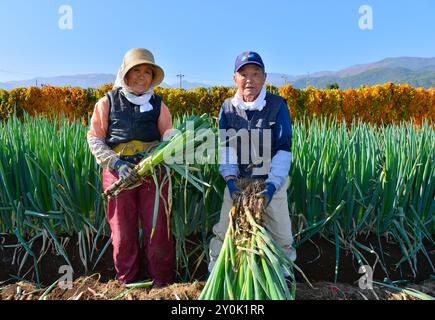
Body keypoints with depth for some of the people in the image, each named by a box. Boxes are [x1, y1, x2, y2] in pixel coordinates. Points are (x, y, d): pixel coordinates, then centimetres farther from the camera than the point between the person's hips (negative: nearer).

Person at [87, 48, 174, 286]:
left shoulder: (157, 104, 8)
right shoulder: (108, 102, 4)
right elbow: (94, 139, 0)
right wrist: (116, 163, -15)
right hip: (117, 172, 0)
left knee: (158, 230, 5)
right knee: (123, 231, 9)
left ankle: (162, 283, 22)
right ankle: (129, 283, 27)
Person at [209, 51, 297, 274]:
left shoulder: (278, 106, -10)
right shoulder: (228, 107, -1)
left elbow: (284, 149, -13)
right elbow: (226, 146, -5)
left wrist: (273, 184, -24)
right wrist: (229, 179, -19)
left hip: (271, 182, -1)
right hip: (237, 182, 2)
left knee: (281, 235, 11)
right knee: (223, 232, 6)